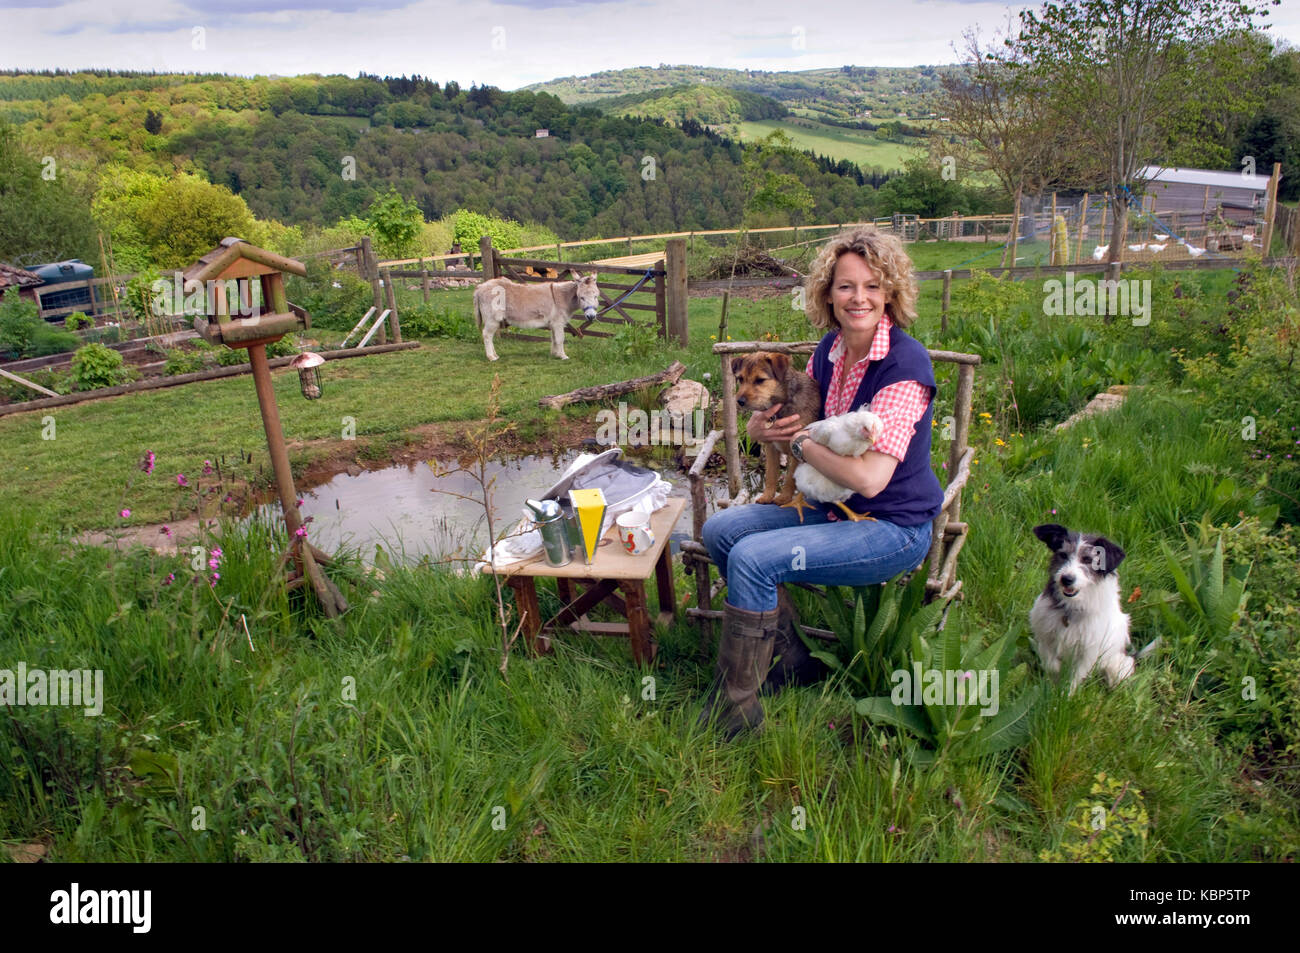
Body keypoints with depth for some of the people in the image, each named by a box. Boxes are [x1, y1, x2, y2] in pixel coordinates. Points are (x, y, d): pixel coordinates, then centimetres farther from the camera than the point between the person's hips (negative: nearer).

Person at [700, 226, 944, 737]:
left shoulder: (904, 365, -22)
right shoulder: (831, 349, 2)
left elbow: (869, 478, -30)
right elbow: (793, 415, 17)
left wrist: (801, 440, -17)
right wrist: (760, 426, -8)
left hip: (893, 528, -9)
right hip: (833, 507, 9)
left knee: (752, 558, -23)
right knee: (719, 530, 2)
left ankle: (735, 704, -7)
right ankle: (792, 658, 10)